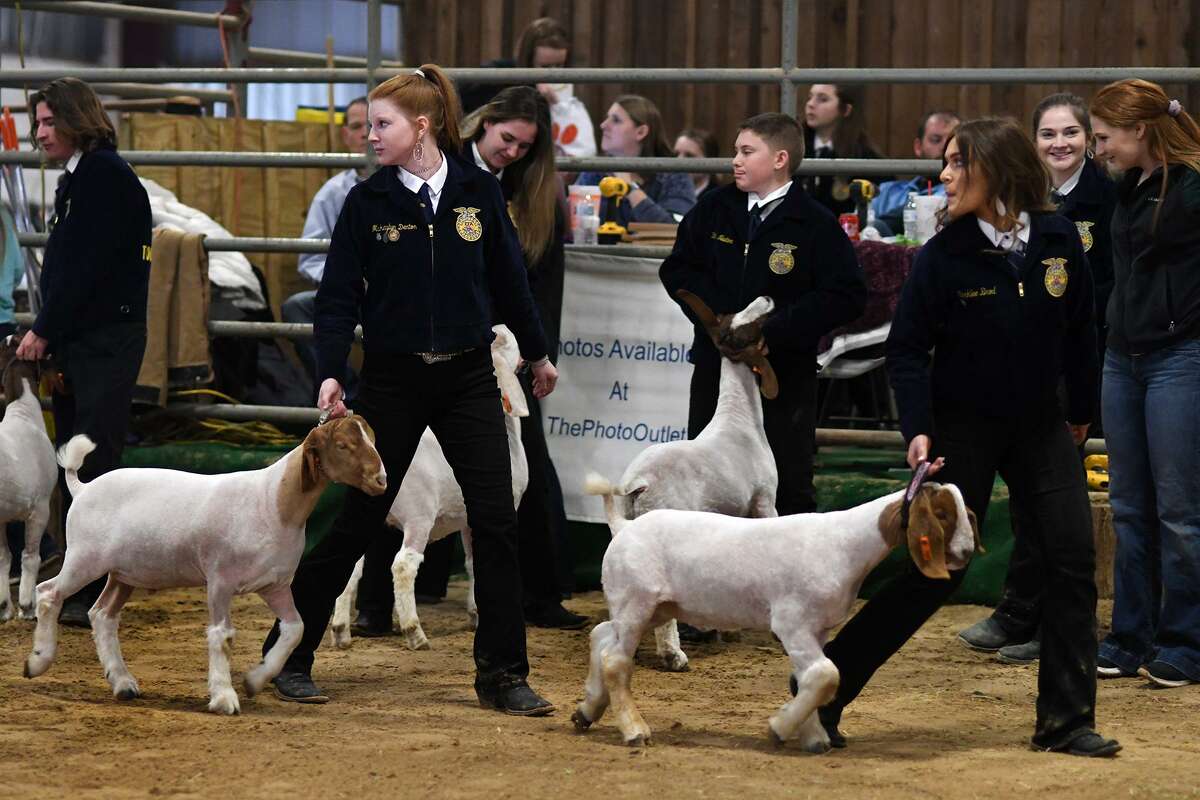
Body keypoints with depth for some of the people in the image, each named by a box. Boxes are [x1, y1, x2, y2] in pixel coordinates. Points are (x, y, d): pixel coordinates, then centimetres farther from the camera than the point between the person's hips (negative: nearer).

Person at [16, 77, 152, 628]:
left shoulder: (106, 175, -12)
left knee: (92, 463, -10)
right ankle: (78, 584, 17)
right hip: (76, 344, 10)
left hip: (107, 343, -10)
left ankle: (97, 595, -9)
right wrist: (46, 334, 9)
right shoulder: (76, 179, 18)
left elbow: (85, 267, -18)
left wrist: (44, 331, -14)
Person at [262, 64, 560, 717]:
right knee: (357, 522, 2)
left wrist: (536, 352, 21)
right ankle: (289, 656, 16)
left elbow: (507, 278, 11)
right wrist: (330, 373, -17)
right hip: (392, 381, -1)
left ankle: (501, 674, 4)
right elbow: (338, 296, -4)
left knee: (496, 522, -4)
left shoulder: (478, 192, 0)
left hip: (467, 377, 1)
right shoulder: (366, 203, -3)